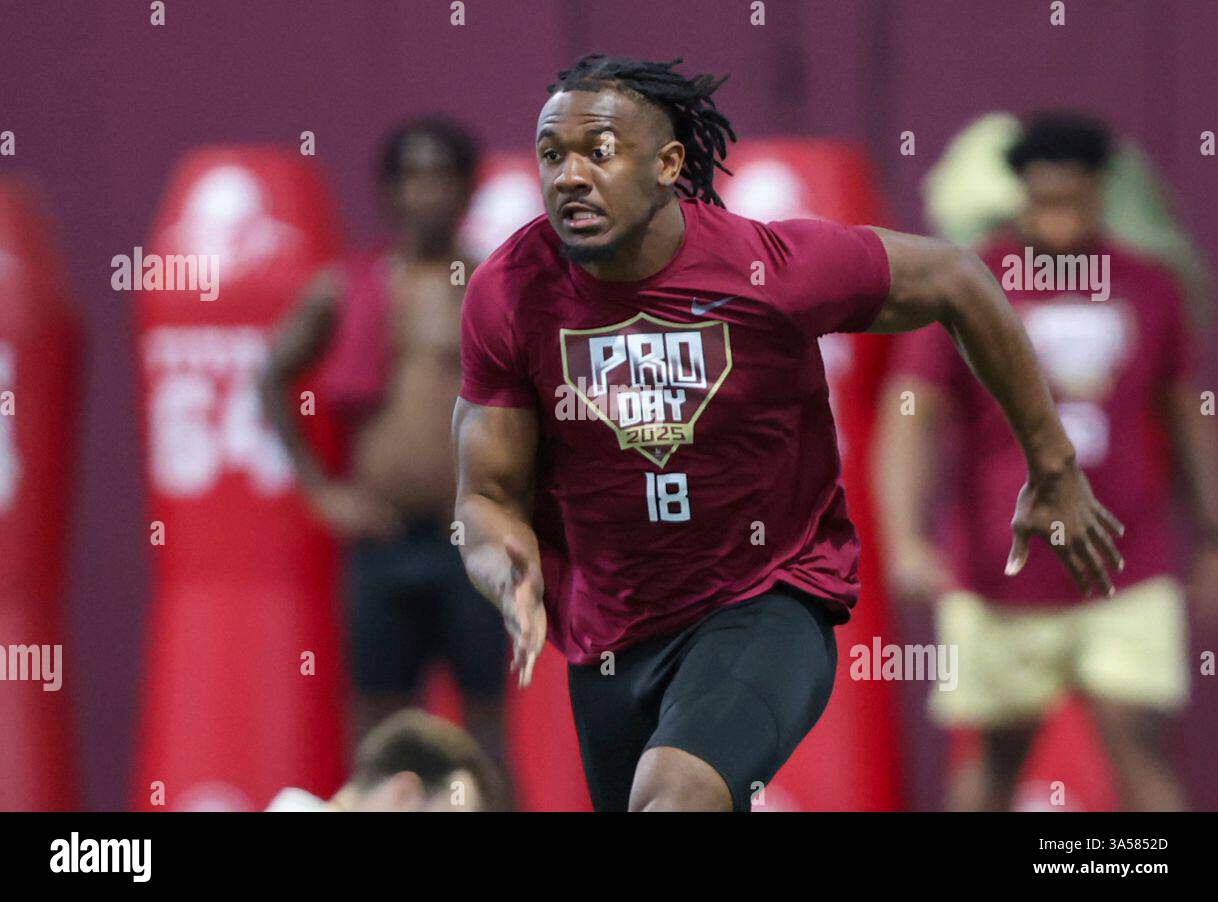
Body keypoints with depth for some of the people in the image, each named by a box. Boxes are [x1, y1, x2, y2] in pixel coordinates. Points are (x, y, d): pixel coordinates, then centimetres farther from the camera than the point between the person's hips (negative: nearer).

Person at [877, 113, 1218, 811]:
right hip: (1004, 585, -1)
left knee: (1143, 749, -9)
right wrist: (907, 542, -26)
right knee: (997, 759, 8)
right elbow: (909, 421, -13)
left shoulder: (1149, 289, 5)